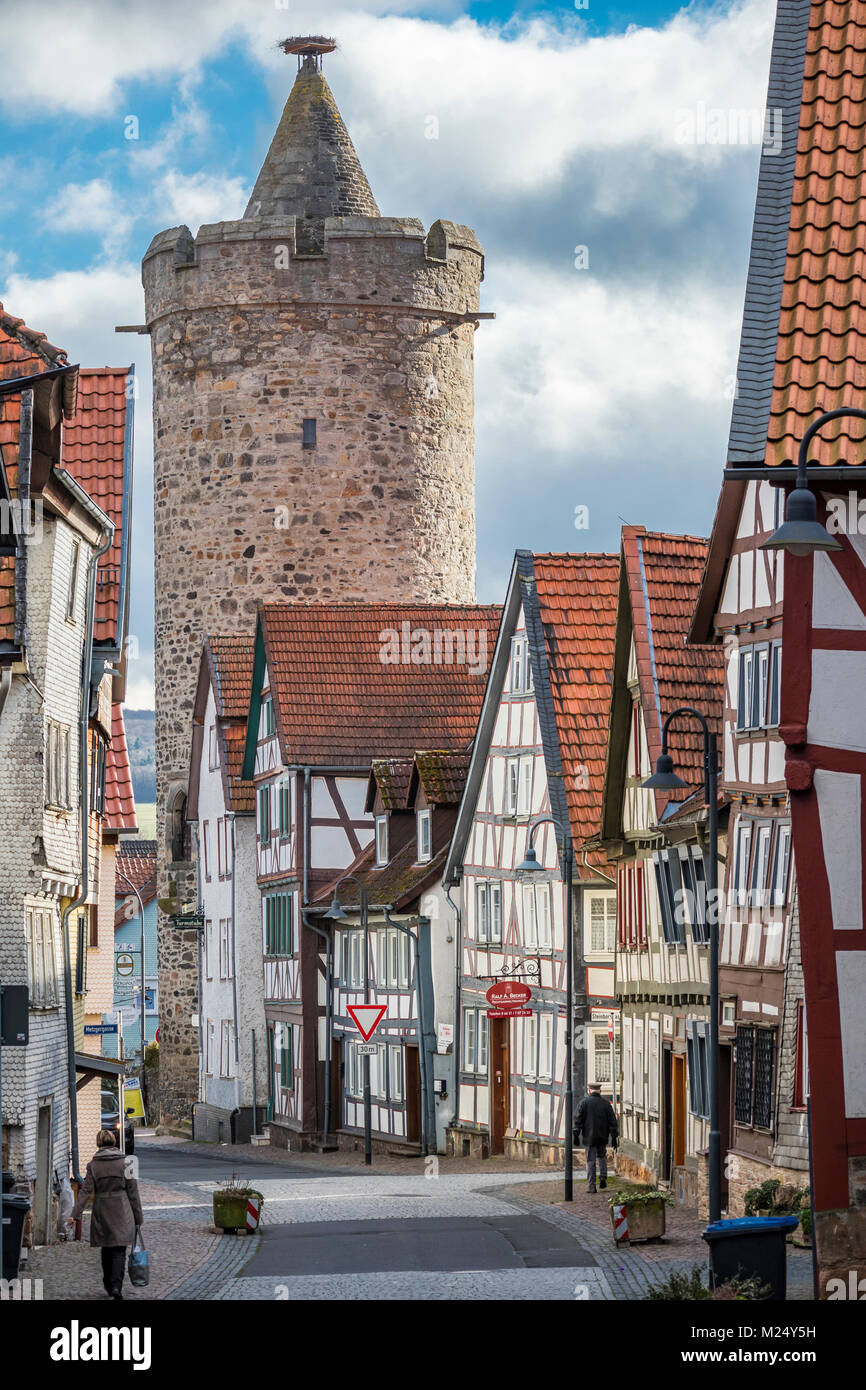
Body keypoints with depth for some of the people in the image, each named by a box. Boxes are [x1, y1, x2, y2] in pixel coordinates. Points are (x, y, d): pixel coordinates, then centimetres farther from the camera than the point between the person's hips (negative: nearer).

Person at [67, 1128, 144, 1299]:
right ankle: (116, 1285, -17)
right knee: (119, 1250, 0)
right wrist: (138, 1217, 5)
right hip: (121, 1212, -2)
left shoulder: (93, 1165, -1)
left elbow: (85, 1191, -6)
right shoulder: (125, 1162, -4)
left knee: (106, 1249, 16)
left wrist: (76, 1214, -6)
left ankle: (109, 1286, 23)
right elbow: (132, 1191, -1)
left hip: (101, 1212, 2)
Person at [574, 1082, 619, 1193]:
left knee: (590, 1161, 2)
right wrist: (614, 1137, 6)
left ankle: (591, 1185, -1)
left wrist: (576, 1135, -2)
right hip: (603, 1138, 2)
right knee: (602, 1157, 23)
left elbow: (578, 1120, -6)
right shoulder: (606, 1104, 2)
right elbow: (613, 1121, 2)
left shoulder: (584, 1102, -4)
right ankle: (603, 1178, 9)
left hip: (589, 1137, -2)